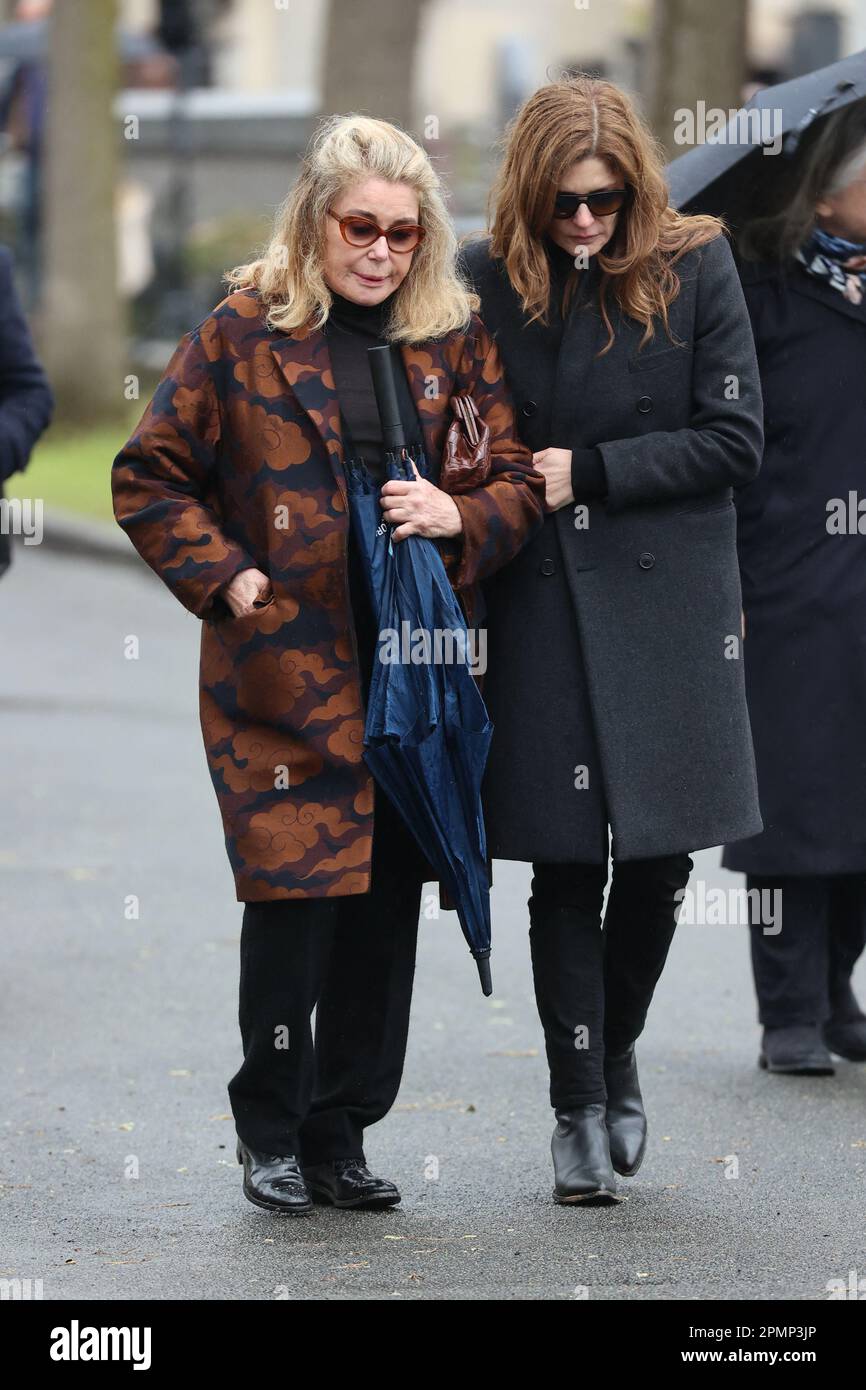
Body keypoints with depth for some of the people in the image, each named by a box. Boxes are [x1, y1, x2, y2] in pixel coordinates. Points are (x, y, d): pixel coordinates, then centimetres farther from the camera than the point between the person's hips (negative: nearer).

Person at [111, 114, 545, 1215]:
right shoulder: (243, 334, -1)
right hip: (285, 670, -4)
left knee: (387, 908, 6)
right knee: (292, 897, -9)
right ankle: (270, 1133, 8)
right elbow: (149, 478, 3)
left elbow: (521, 481, 11)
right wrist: (225, 578, -8)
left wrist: (460, 515, -10)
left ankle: (340, 1137, 18)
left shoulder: (455, 341, 9)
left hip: (416, 670, 4)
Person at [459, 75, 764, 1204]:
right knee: (567, 865, 1)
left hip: (667, 601, 0)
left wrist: (588, 471, -9)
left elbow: (733, 441, -4)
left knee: (658, 856, 5)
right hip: (541, 606, 0)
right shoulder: (486, 281, 1)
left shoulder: (694, 269, -2)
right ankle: (580, 1107, 11)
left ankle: (617, 1055, 29)